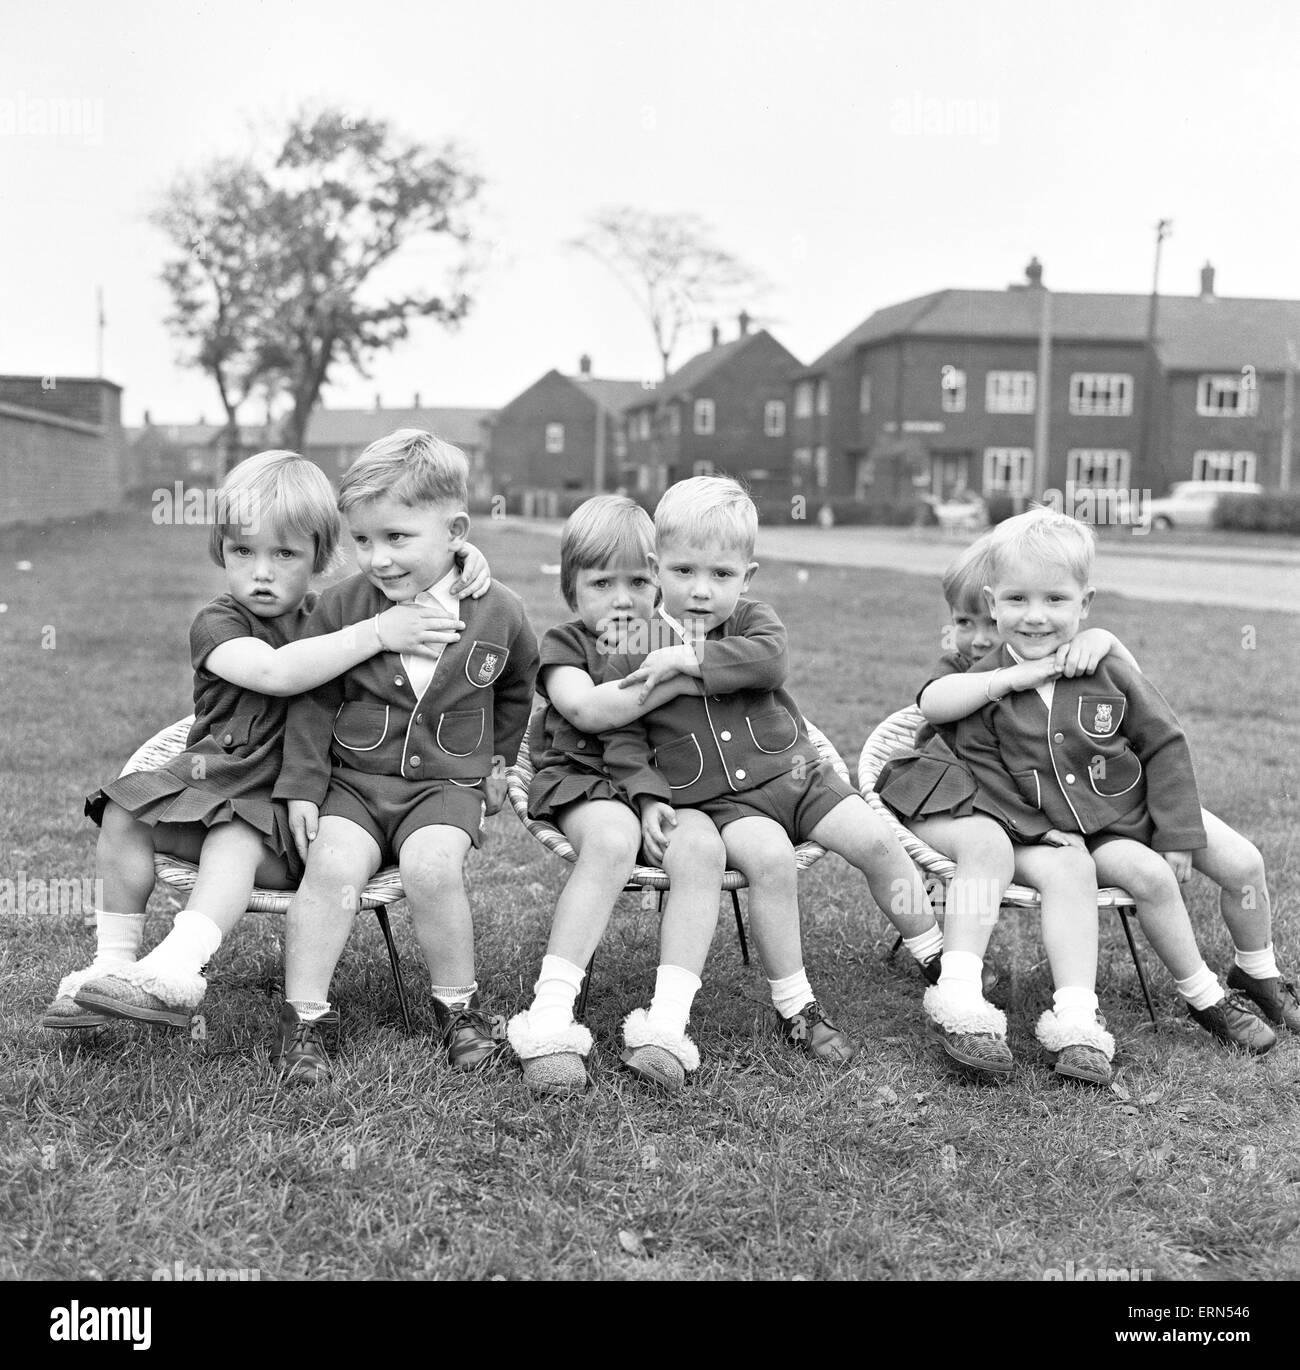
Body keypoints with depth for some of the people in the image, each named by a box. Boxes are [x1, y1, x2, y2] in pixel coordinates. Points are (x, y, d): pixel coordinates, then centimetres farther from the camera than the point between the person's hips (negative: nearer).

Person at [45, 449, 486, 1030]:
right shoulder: (218, 623, -6)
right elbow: (273, 672, -28)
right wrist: (375, 633, -33)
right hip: (209, 780, 2)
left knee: (235, 840, -30)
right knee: (122, 817, -18)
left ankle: (175, 969, -42)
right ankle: (114, 961, -6)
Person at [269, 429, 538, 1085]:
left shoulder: (499, 613, -3)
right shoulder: (341, 605, -2)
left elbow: (516, 686, 18)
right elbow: (312, 701, 4)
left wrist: (496, 754, 19)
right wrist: (303, 785, 0)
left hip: (449, 783, -1)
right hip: (354, 778, 1)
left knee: (432, 866, -28)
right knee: (332, 865, -24)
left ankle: (458, 1006, -5)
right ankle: (303, 1018, -9)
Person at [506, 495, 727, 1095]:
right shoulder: (565, 644, 8)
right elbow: (587, 710, -14)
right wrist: (676, 679, -14)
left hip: (664, 784, 3)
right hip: (585, 781, -3)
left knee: (701, 846, -29)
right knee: (612, 838, -37)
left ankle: (667, 1020, -33)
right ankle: (550, 1012, -38)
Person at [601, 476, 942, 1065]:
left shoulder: (752, 621, 4)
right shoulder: (636, 652, 1)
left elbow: (769, 659, -21)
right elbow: (625, 739, 2)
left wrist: (685, 657, -24)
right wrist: (647, 799, -14)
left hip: (792, 770, 3)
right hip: (716, 799, -3)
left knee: (876, 841, -11)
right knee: (769, 857, -31)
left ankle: (941, 960, 10)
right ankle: (794, 1006, -18)